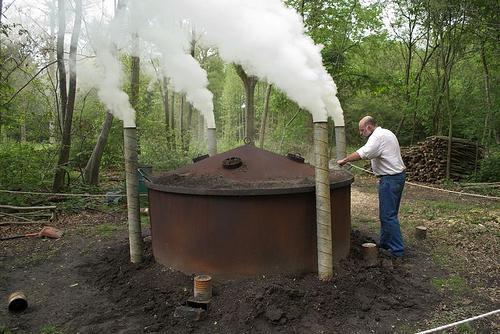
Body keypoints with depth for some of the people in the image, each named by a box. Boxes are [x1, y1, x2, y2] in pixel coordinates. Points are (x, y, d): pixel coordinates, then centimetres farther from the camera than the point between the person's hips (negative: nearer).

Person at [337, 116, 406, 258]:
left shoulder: (378, 136, -16)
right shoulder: (386, 133, 17)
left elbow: (362, 153, -30)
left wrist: (344, 160, -22)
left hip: (390, 179, -11)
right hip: (398, 175, 11)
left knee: (388, 215, -5)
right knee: (388, 213, 17)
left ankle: (397, 250, 0)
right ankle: (385, 243, 27)